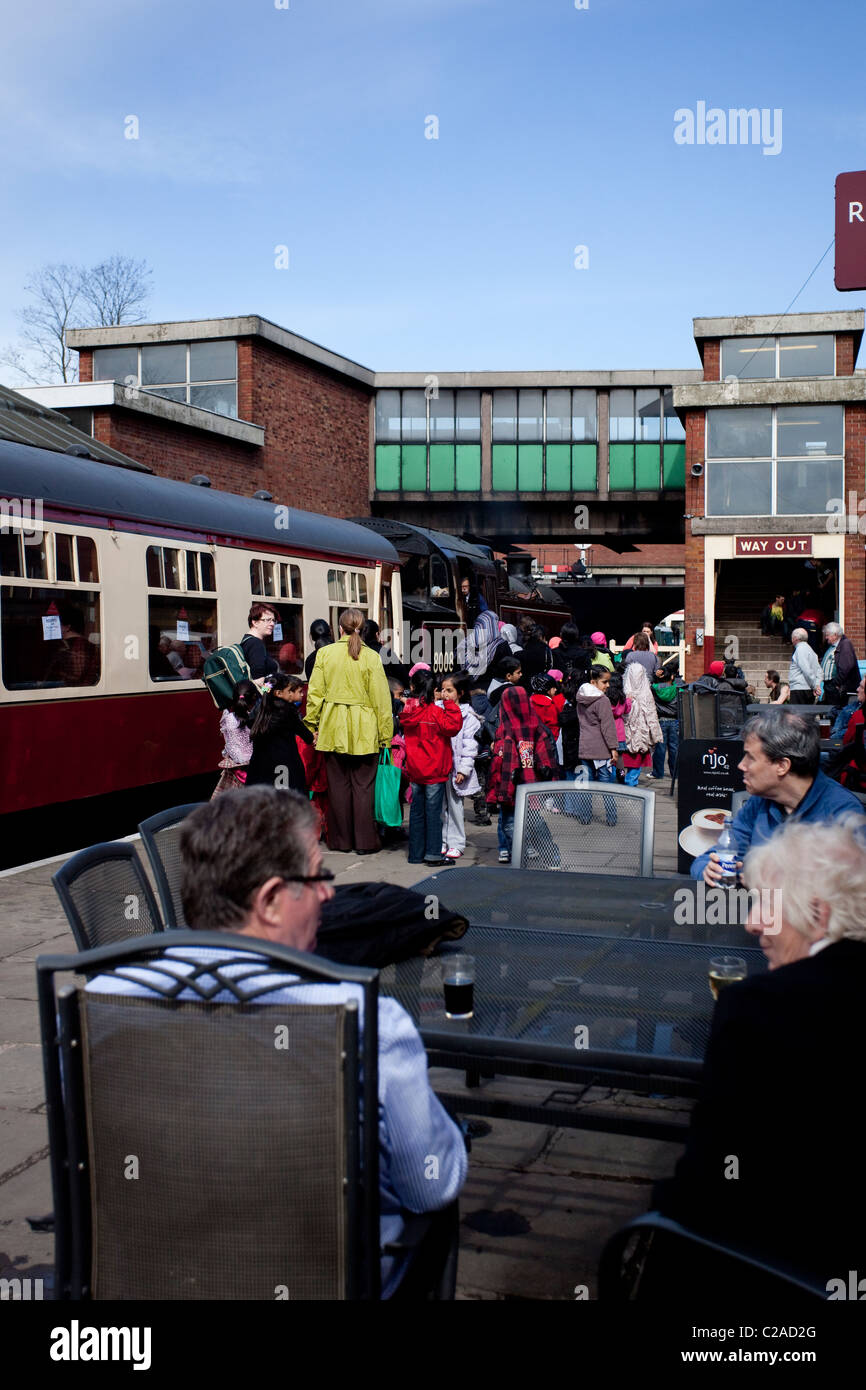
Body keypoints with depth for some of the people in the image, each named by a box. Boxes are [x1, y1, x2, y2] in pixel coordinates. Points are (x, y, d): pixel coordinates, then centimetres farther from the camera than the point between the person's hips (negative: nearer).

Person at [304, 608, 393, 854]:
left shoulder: (324, 653, -1)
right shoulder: (371, 657, -6)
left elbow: (315, 693, 2)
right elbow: (381, 700, -4)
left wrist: (313, 724, 11)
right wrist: (385, 735, 2)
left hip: (333, 729, 2)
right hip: (364, 731, -2)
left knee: (338, 784, 10)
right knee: (363, 785, 6)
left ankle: (342, 840, 17)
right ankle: (365, 841, 9)